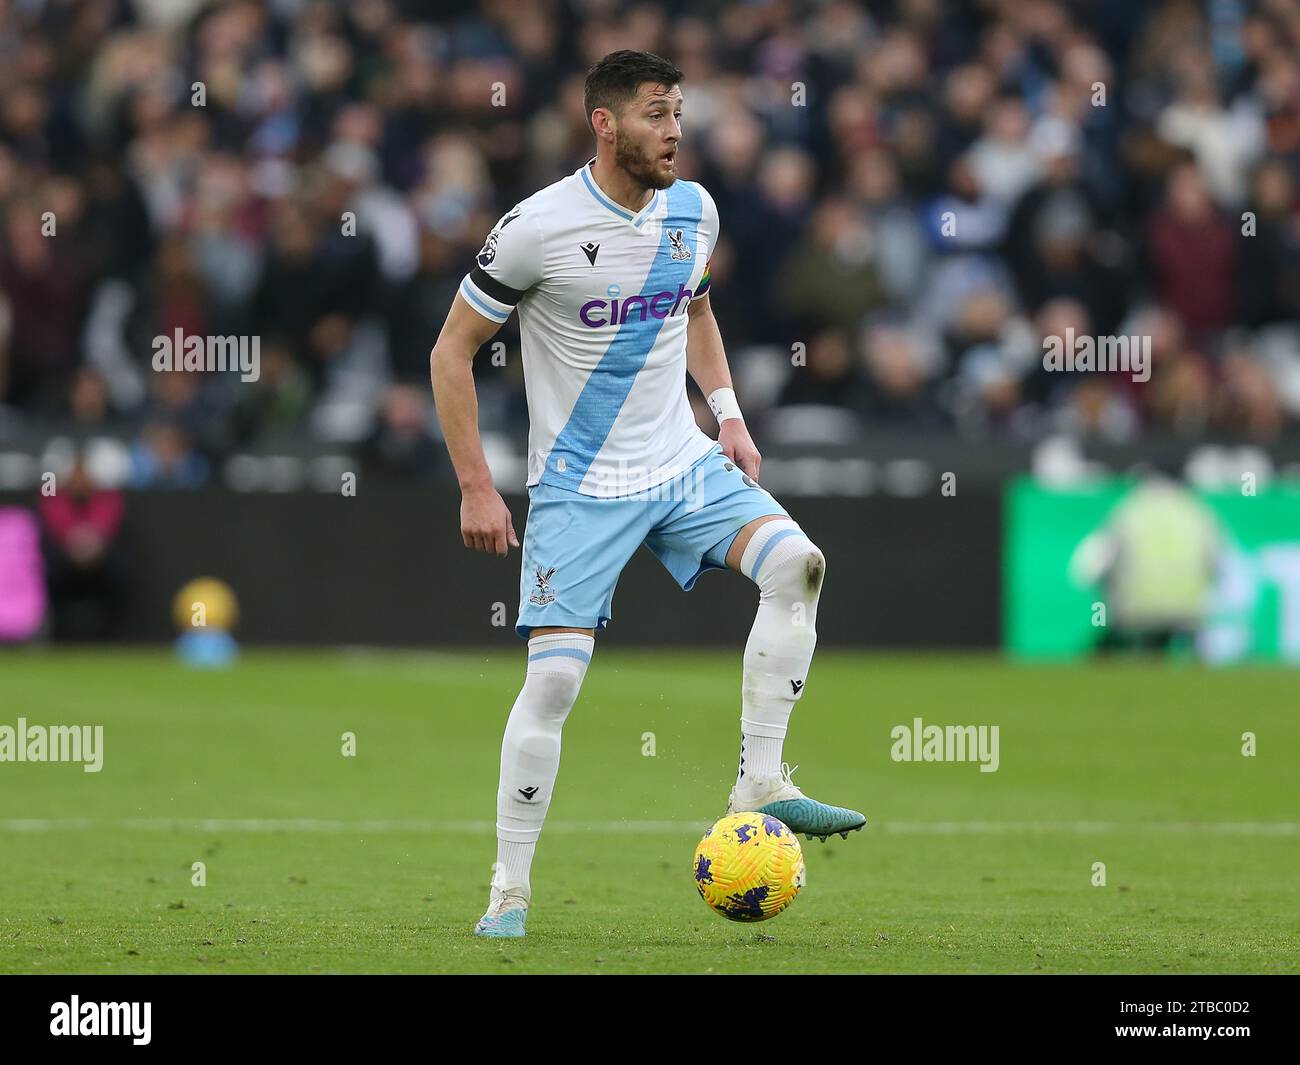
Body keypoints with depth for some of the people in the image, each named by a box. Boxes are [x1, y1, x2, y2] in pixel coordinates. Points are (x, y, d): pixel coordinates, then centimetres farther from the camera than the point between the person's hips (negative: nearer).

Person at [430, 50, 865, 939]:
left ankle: (761, 786, -12)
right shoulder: (539, 227, -15)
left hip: (683, 464, 5)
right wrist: (476, 490, -10)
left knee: (797, 563, -19)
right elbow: (452, 351, -7)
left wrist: (727, 412, 9)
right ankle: (510, 893, 0)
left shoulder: (693, 210, 2)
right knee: (554, 677, -12)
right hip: (579, 489, -5)